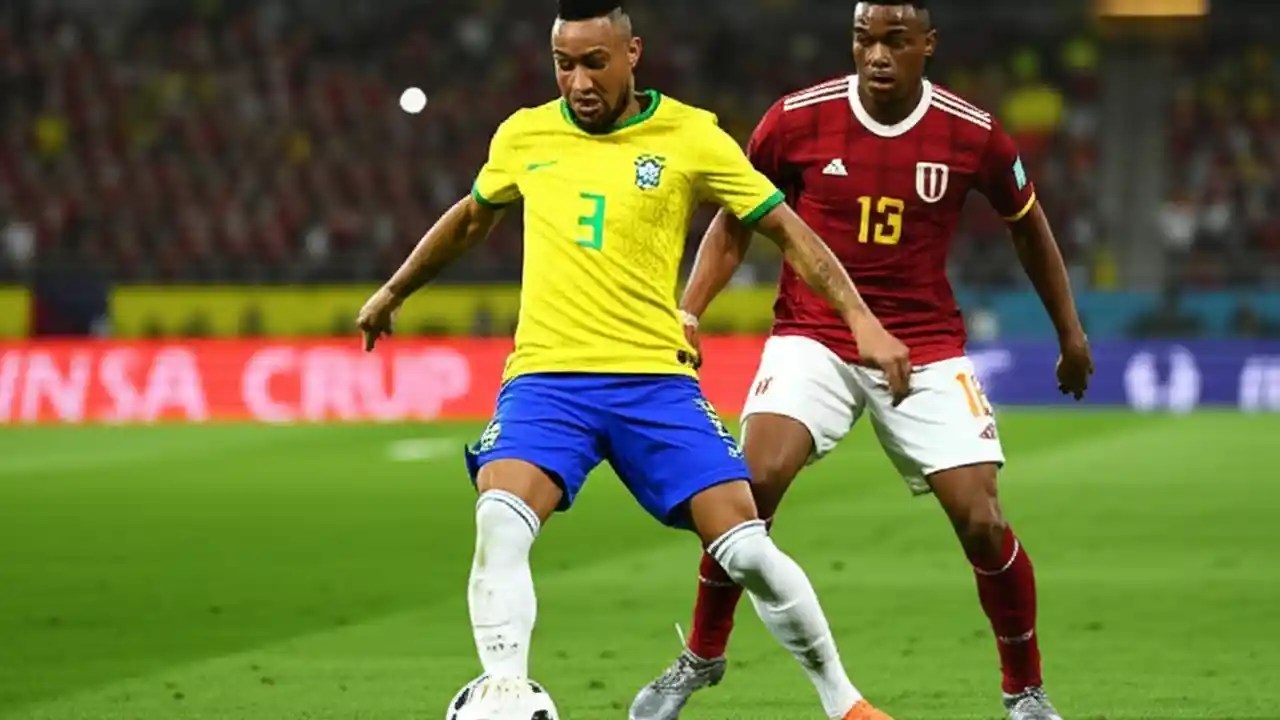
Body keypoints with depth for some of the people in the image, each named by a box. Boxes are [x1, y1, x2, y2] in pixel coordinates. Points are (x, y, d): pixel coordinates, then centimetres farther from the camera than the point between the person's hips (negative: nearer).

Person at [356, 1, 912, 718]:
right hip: (546, 379, 1)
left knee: (748, 549, -8)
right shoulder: (524, 136, 7)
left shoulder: (689, 136, -1)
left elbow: (788, 229, 3)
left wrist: (861, 319, -8)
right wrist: (394, 292, 38)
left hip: (656, 381, -1)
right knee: (500, 527, -27)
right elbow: (471, 219, 28)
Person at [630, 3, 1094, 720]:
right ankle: (701, 659, -3)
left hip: (926, 349, 1)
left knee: (981, 520, -9)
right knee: (756, 479, -23)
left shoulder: (973, 134, -8)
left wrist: (1071, 334, 17)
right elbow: (735, 223, 4)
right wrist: (686, 315, -8)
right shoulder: (798, 119, -10)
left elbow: (1028, 224, 11)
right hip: (813, 334, 0)